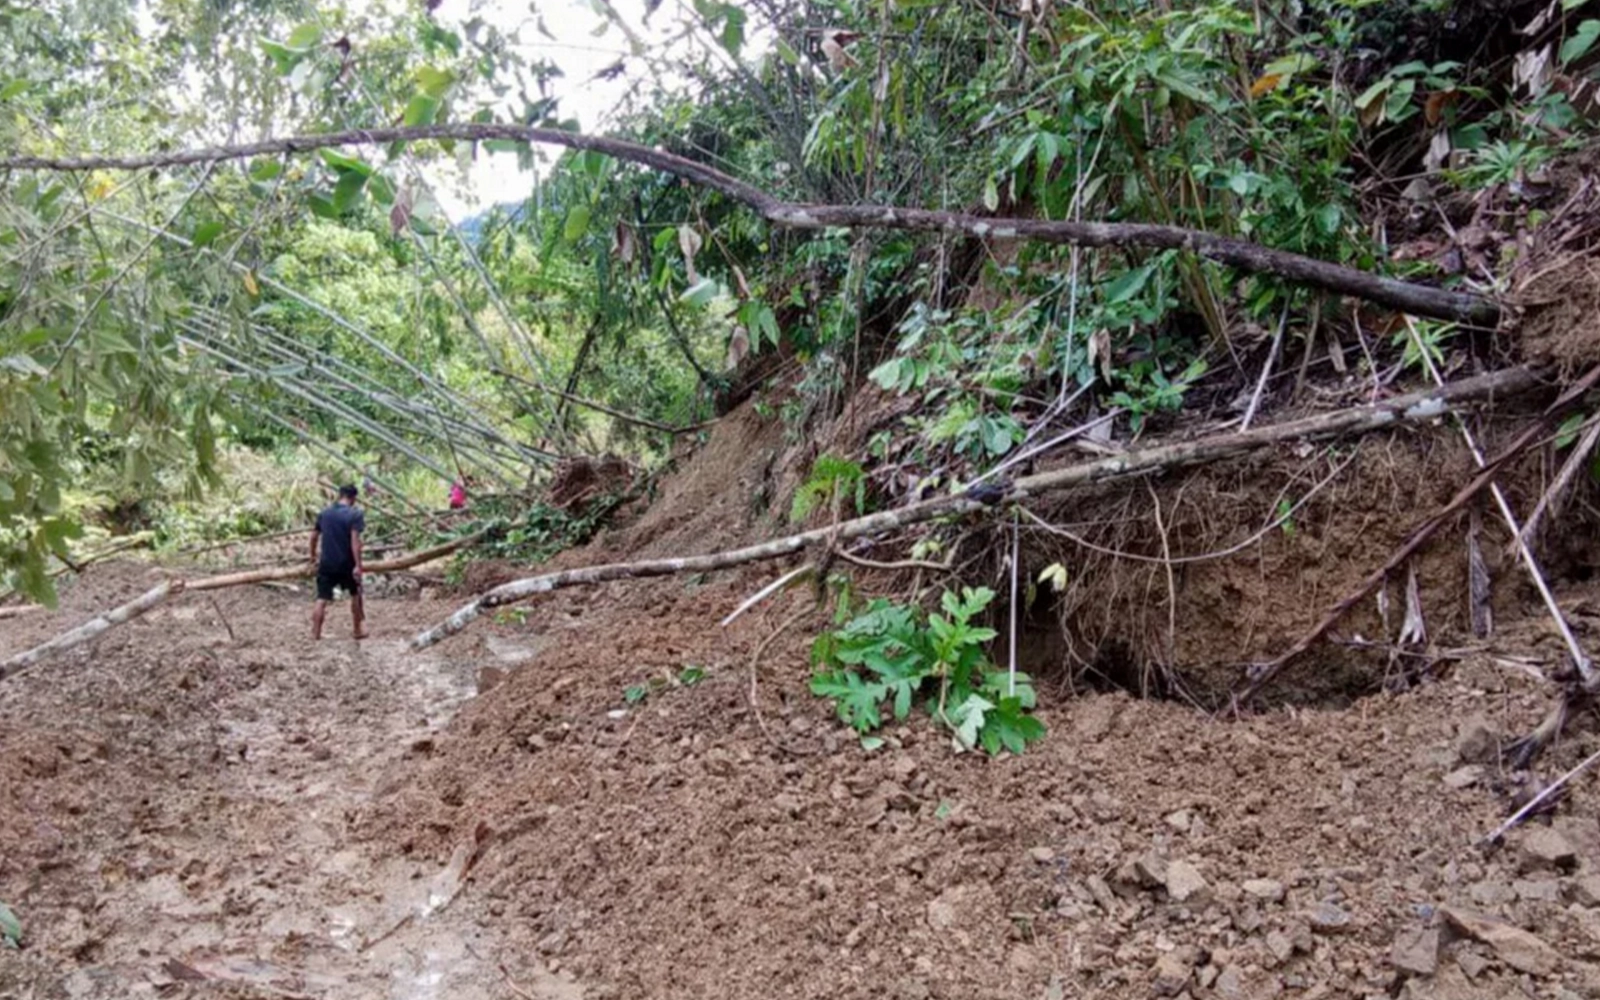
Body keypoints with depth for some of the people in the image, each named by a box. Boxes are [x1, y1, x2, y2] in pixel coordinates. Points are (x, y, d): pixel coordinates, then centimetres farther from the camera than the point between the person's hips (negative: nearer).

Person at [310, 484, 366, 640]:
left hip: (327, 563, 3)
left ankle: (315, 633, 4)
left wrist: (313, 556, 26)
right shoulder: (355, 514, -11)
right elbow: (355, 541, -19)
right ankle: (359, 630, 25)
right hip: (346, 563, -3)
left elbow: (314, 536, 12)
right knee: (355, 595, 17)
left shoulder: (324, 514, 5)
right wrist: (358, 565, -19)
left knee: (322, 599, 4)